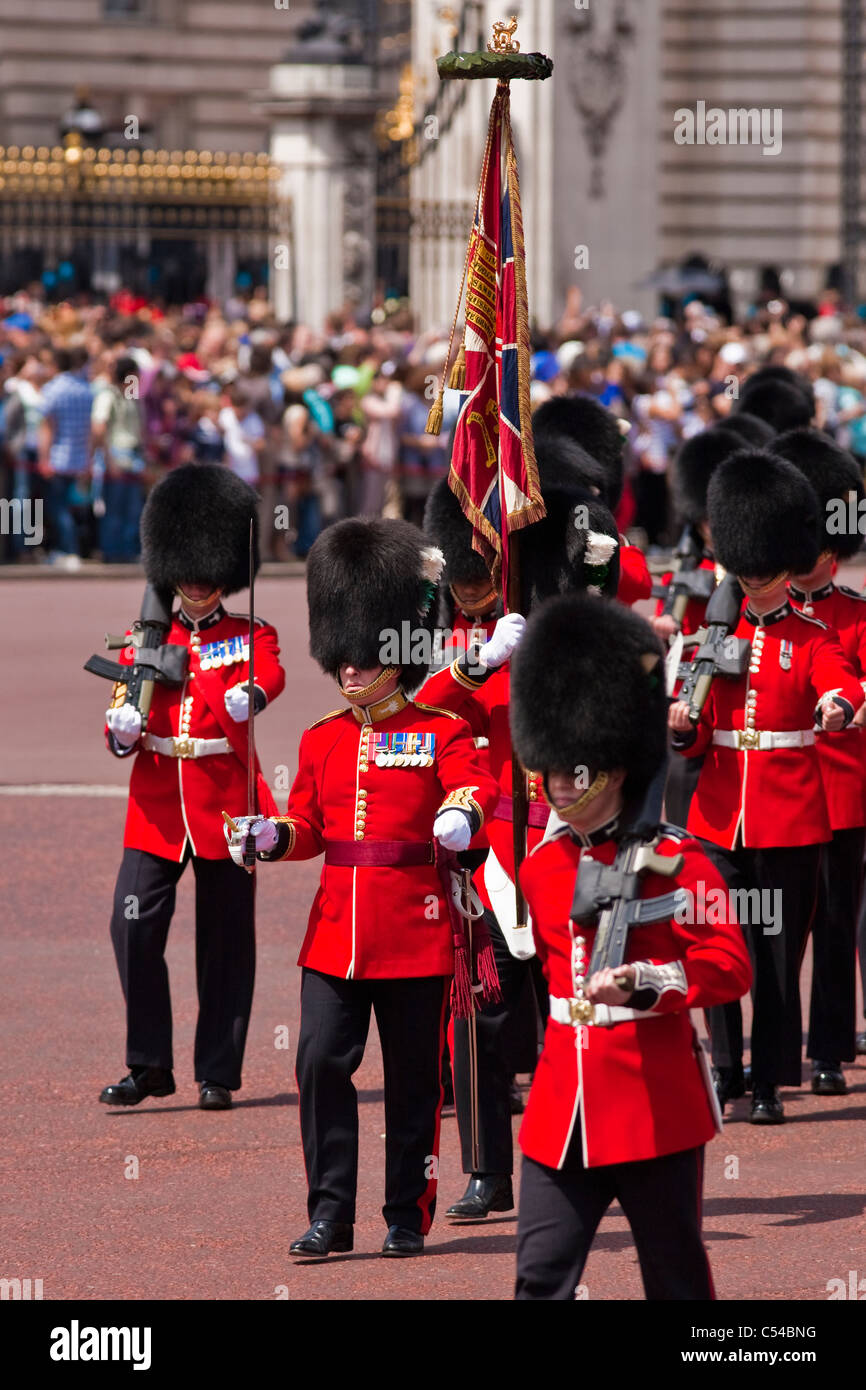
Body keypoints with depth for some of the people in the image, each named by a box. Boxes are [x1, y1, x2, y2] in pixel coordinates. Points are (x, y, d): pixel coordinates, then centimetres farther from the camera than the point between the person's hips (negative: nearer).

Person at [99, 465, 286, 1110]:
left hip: (225, 807, -2)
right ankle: (149, 1065, -1)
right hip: (155, 808, 2)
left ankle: (218, 1073, 12)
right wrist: (120, 732, -18)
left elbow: (271, 673, -20)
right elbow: (121, 731, 7)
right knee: (134, 925, -11)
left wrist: (249, 697, -44)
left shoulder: (252, 637, 4)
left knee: (226, 940, 3)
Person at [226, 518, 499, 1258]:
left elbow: (477, 786, -14)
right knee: (322, 1062, -6)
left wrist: (462, 814, -37)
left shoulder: (442, 732, 0)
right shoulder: (323, 739, 12)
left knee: (413, 1078, 4)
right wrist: (269, 835, -5)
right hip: (334, 934, 3)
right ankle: (330, 1213, -1)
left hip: (414, 936, -3)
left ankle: (408, 1216, 14)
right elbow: (310, 827, 15)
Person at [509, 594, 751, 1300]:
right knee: (541, 1276, -4)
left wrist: (643, 983, -26)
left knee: (676, 1278, 7)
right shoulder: (542, 865, 10)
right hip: (562, 1110, 5)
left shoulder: (674, 860, -8)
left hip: (657, 1107, -5)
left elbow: (729, 967, -13)